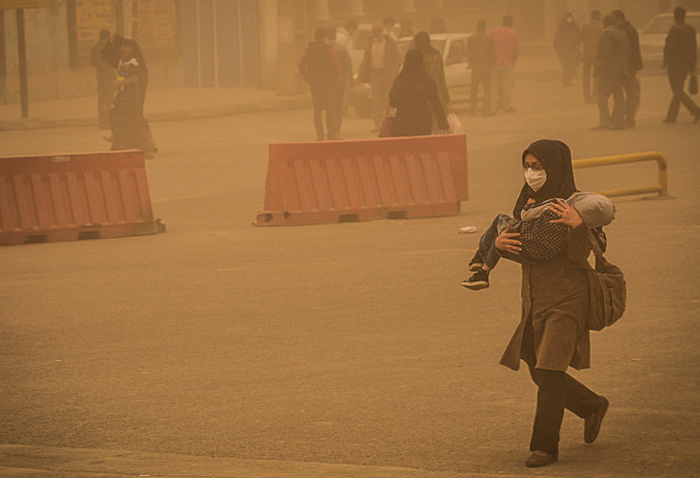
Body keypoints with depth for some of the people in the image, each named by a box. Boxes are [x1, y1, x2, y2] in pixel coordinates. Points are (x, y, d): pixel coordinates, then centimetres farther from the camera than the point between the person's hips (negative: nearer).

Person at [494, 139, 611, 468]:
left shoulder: (576, 204, -11)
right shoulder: (528, 201, 8)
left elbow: (581, 258, -16)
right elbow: (515, 246, 6)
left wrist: (577, 226, -32)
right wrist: (499, 242, -16)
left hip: (566, 299, -7)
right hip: (535, 300, 7)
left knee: (550, 371, -11)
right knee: (540, 373, 13)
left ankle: (545, 446, -4)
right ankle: (592, 406, 35)